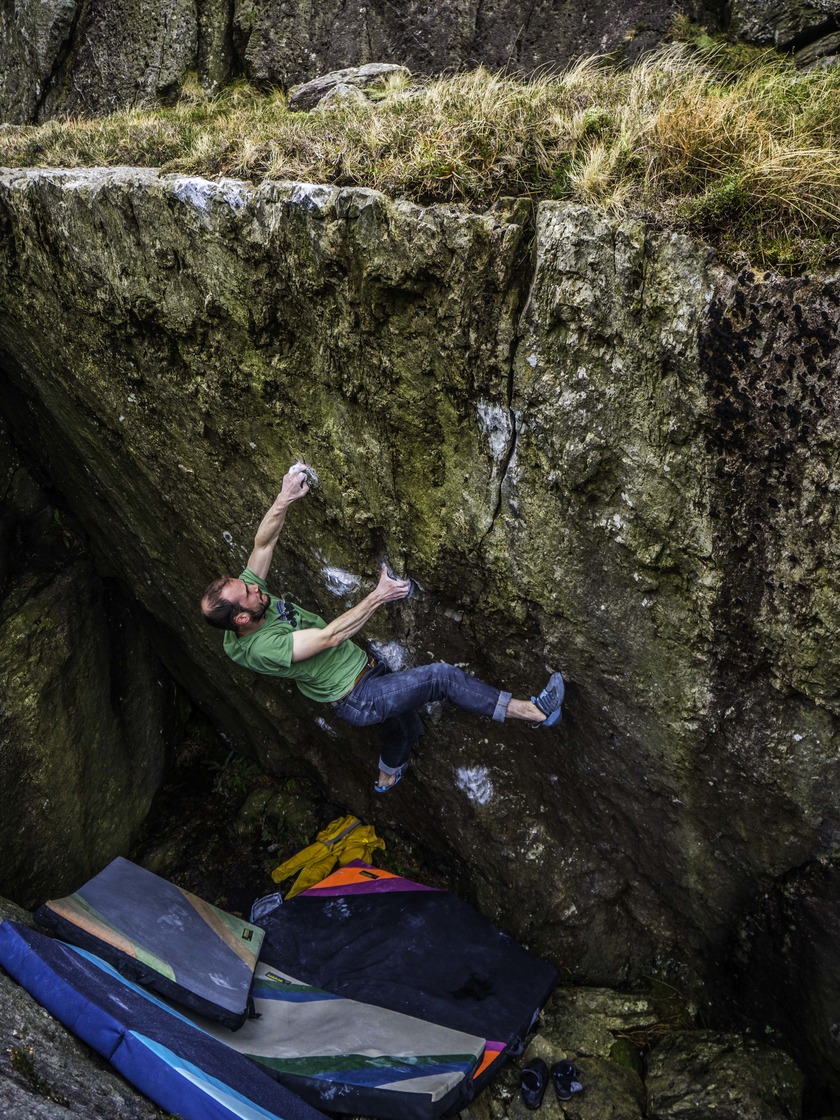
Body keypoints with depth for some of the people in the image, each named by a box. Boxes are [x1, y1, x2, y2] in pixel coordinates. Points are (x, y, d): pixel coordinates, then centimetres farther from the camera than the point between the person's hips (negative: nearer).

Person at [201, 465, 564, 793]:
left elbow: (263, 542, -7)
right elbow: (330, 637, -31)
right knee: (441, 676, -17)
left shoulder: (248, 596, -7)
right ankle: (533, 711, -10)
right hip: (360, 700, -9)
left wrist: (284, 498, -22)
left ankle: (386, 778, 61)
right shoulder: (261, 648, -30)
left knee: (406, 727, 31)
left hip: (367, 669, 9)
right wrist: (378, 597, -28)